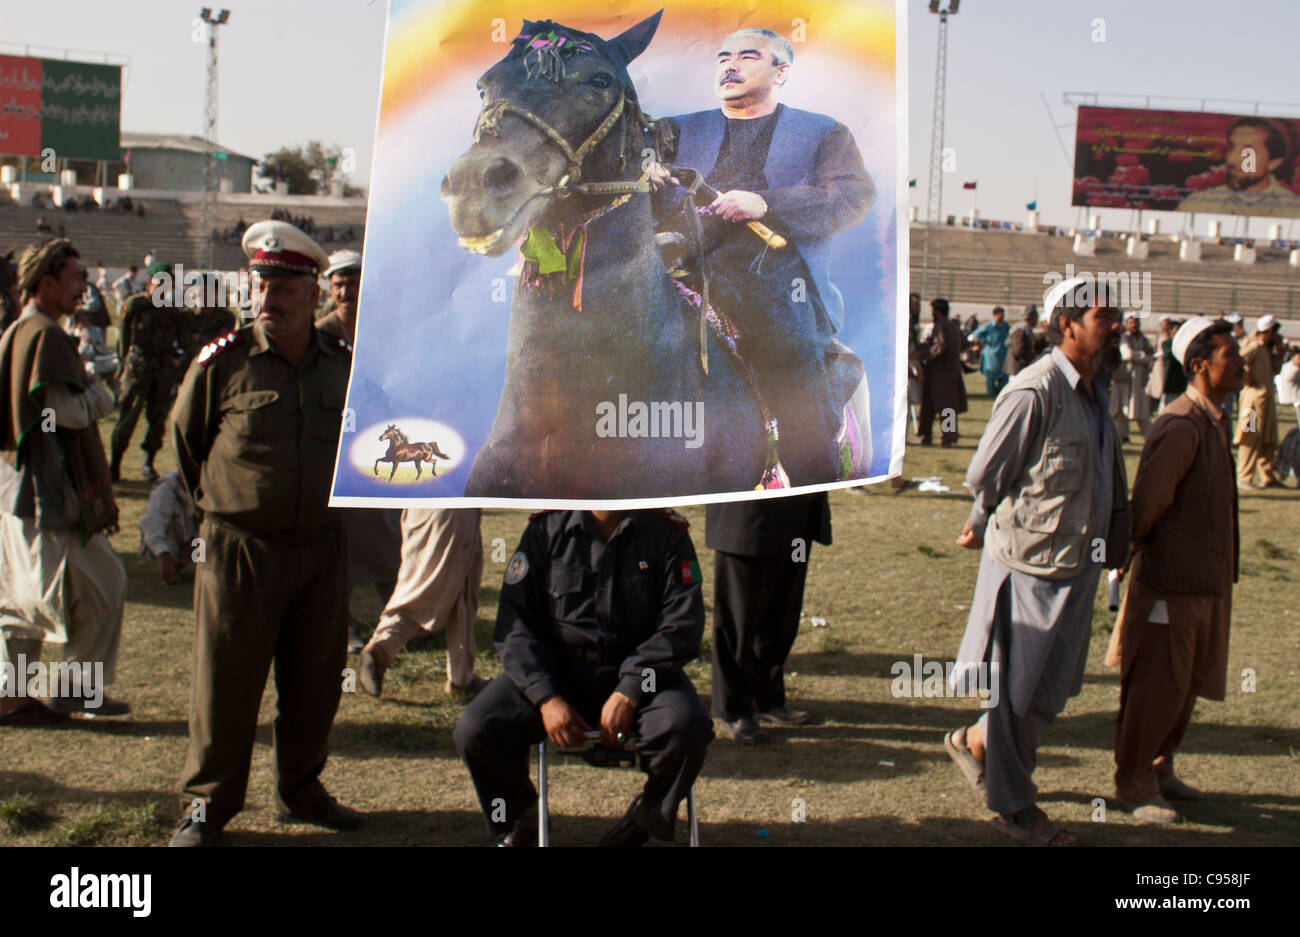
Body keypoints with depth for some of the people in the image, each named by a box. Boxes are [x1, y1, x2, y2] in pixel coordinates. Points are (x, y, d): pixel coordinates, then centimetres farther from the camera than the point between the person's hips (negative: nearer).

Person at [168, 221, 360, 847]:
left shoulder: (343, 365, 3)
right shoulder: (221, 362, -7)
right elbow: (183, 442, 7)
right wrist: (219, 505, 11)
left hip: (320, 548, 4)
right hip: (238, 551, -3)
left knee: (315, 683, 12)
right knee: (226, 683, 2)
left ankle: (301, 795, 28)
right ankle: (205, 806, 16)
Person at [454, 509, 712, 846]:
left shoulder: (666, 531, -2)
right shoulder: (547, 527, 1)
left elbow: (682, 624, -8)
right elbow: (515, 623, 0)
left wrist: (628, 693, -20)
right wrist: (546, 698, -15)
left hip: (641, 672, -1)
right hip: (556, 668, 1)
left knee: (685, 729, -32)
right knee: (475, 731, -21)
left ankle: (648, 819, 2)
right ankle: (518, 821, 12)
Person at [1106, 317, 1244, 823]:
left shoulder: (1213, 421, 10)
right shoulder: (1181, 428, -22)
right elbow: (1147, 502, -22)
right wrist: (1137, 548, -7)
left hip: (1206, 581, 9)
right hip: (1171, 583, -9)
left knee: (1186, 686, 19)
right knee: (1155, 689, 2)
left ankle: (1159, 768, 34)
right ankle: (1133, 782, 17)